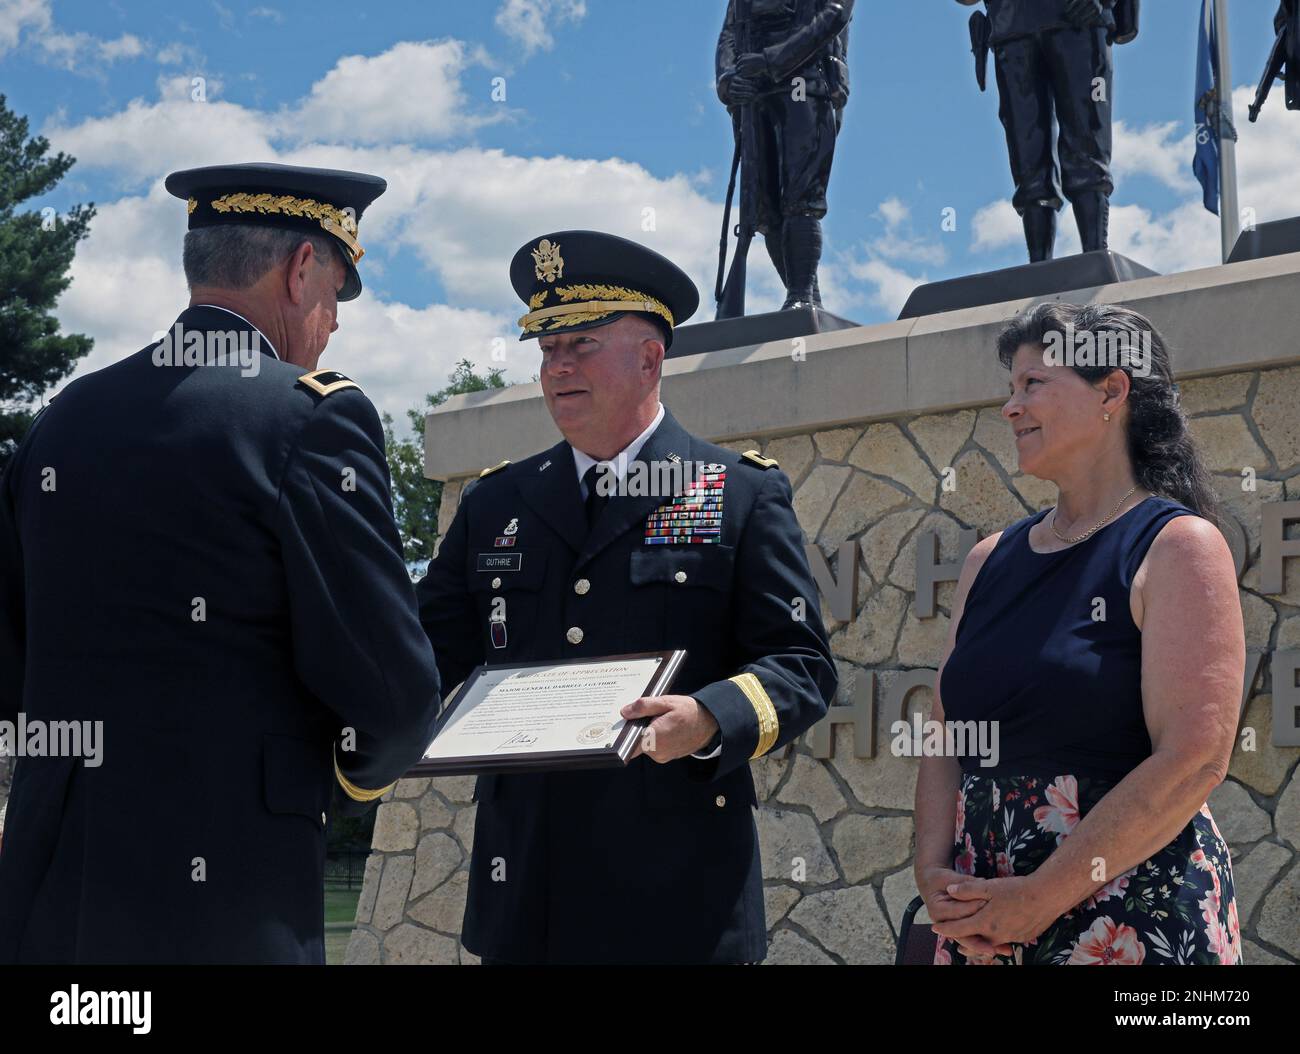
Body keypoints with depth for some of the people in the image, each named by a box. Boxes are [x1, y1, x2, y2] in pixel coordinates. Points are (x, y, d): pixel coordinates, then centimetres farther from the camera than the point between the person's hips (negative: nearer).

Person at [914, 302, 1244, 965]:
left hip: (1133, 925, -5)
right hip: (983, 921, 6)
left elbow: (1194, 760, -16)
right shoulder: (991, 560, 10)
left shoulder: (1177, 547, -7)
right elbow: (948, 737, 11)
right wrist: (934, 874, -7)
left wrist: (1040, 899, -16)